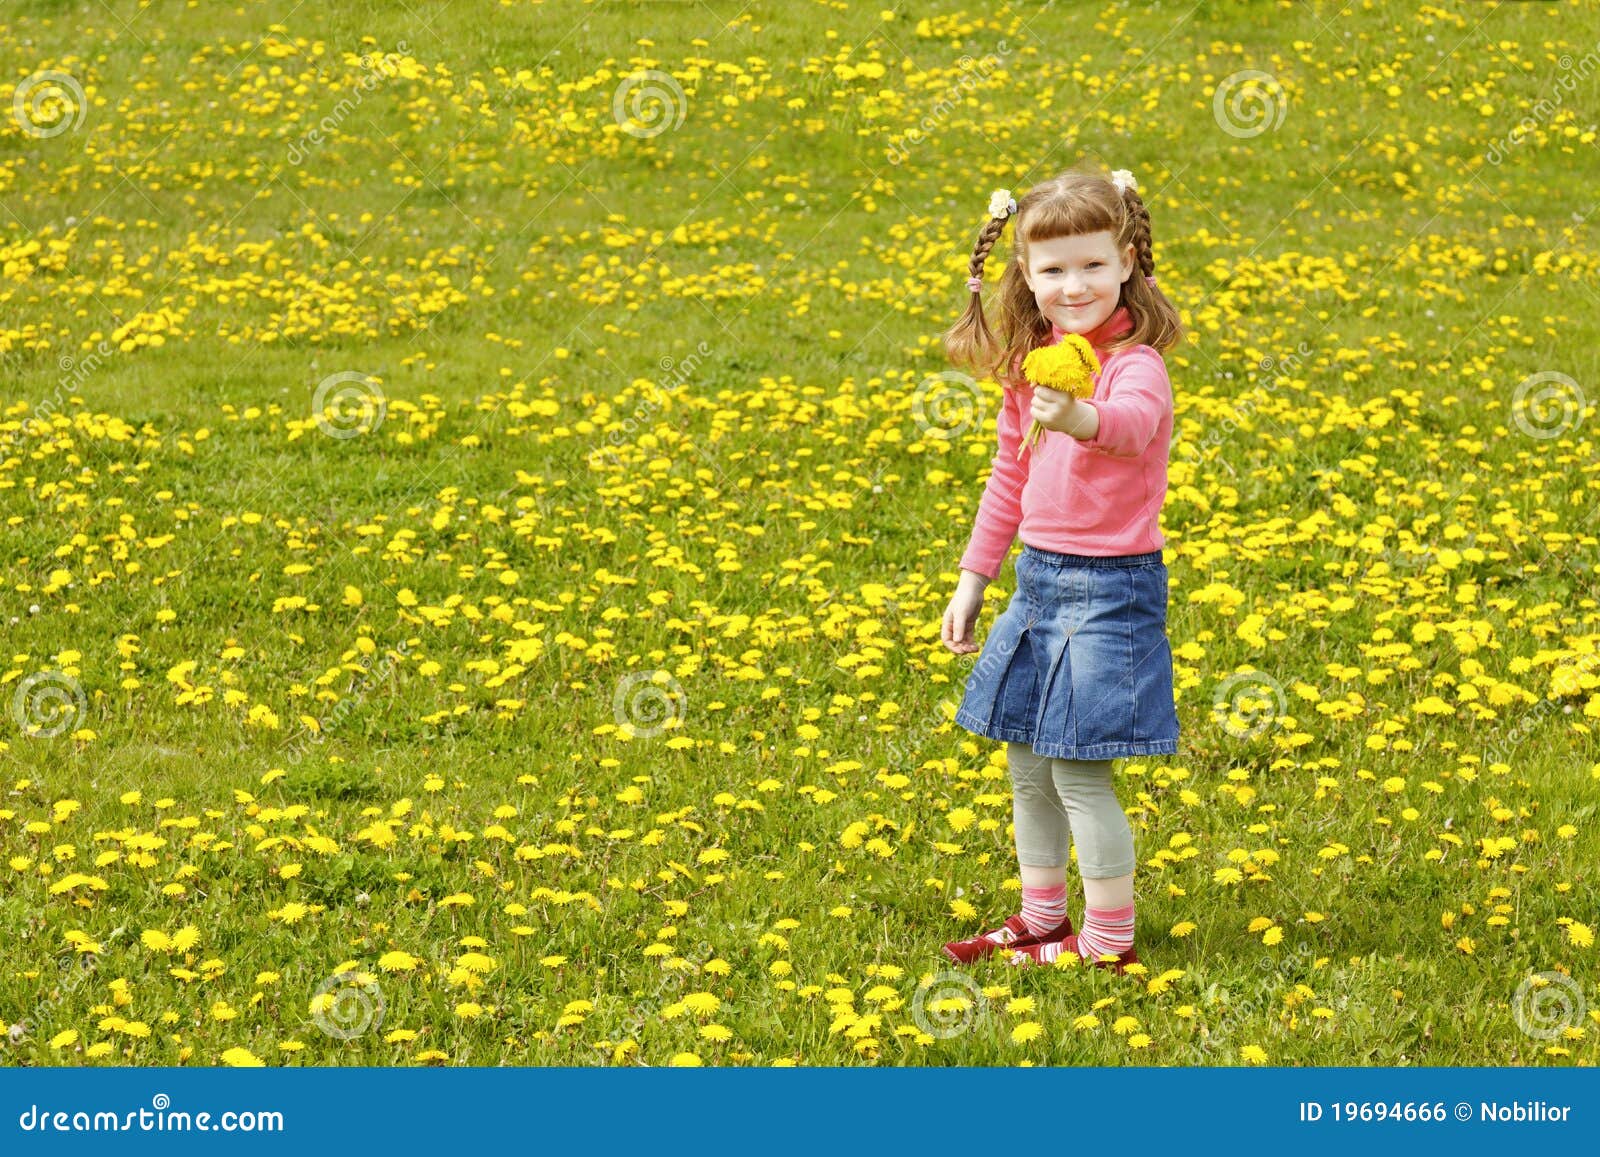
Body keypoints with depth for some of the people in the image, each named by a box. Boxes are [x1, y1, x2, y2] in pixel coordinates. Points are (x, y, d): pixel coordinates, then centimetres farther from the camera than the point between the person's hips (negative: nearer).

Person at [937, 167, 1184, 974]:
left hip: (1110, 586, -8)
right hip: (1039, 579, 8)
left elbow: (1135, 424, -40)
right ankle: (1042, 920, 31)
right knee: (1027, 767, 15)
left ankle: (1109, 943, 9)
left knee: (1079, 772, -4)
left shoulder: (1134, 364, -16)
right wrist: (974, 576, 19)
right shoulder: (1032, 365, 7)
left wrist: (1081, 419, -62)